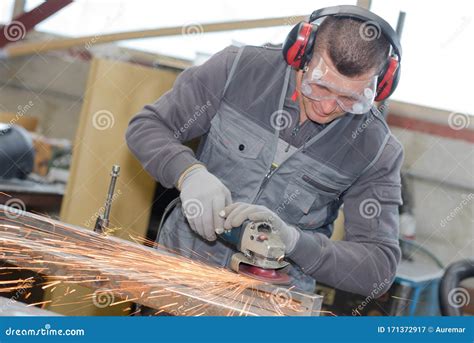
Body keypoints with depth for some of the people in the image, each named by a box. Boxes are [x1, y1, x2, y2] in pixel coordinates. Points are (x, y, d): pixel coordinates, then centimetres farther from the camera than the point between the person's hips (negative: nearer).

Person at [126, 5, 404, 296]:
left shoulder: (377, 149, -9)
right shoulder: (240, 68, -8)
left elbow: (381, 265, -10)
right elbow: (146, 126, -1)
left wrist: (292, 239, -26)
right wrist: (189, 173, -23)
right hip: (180, 264, 2)